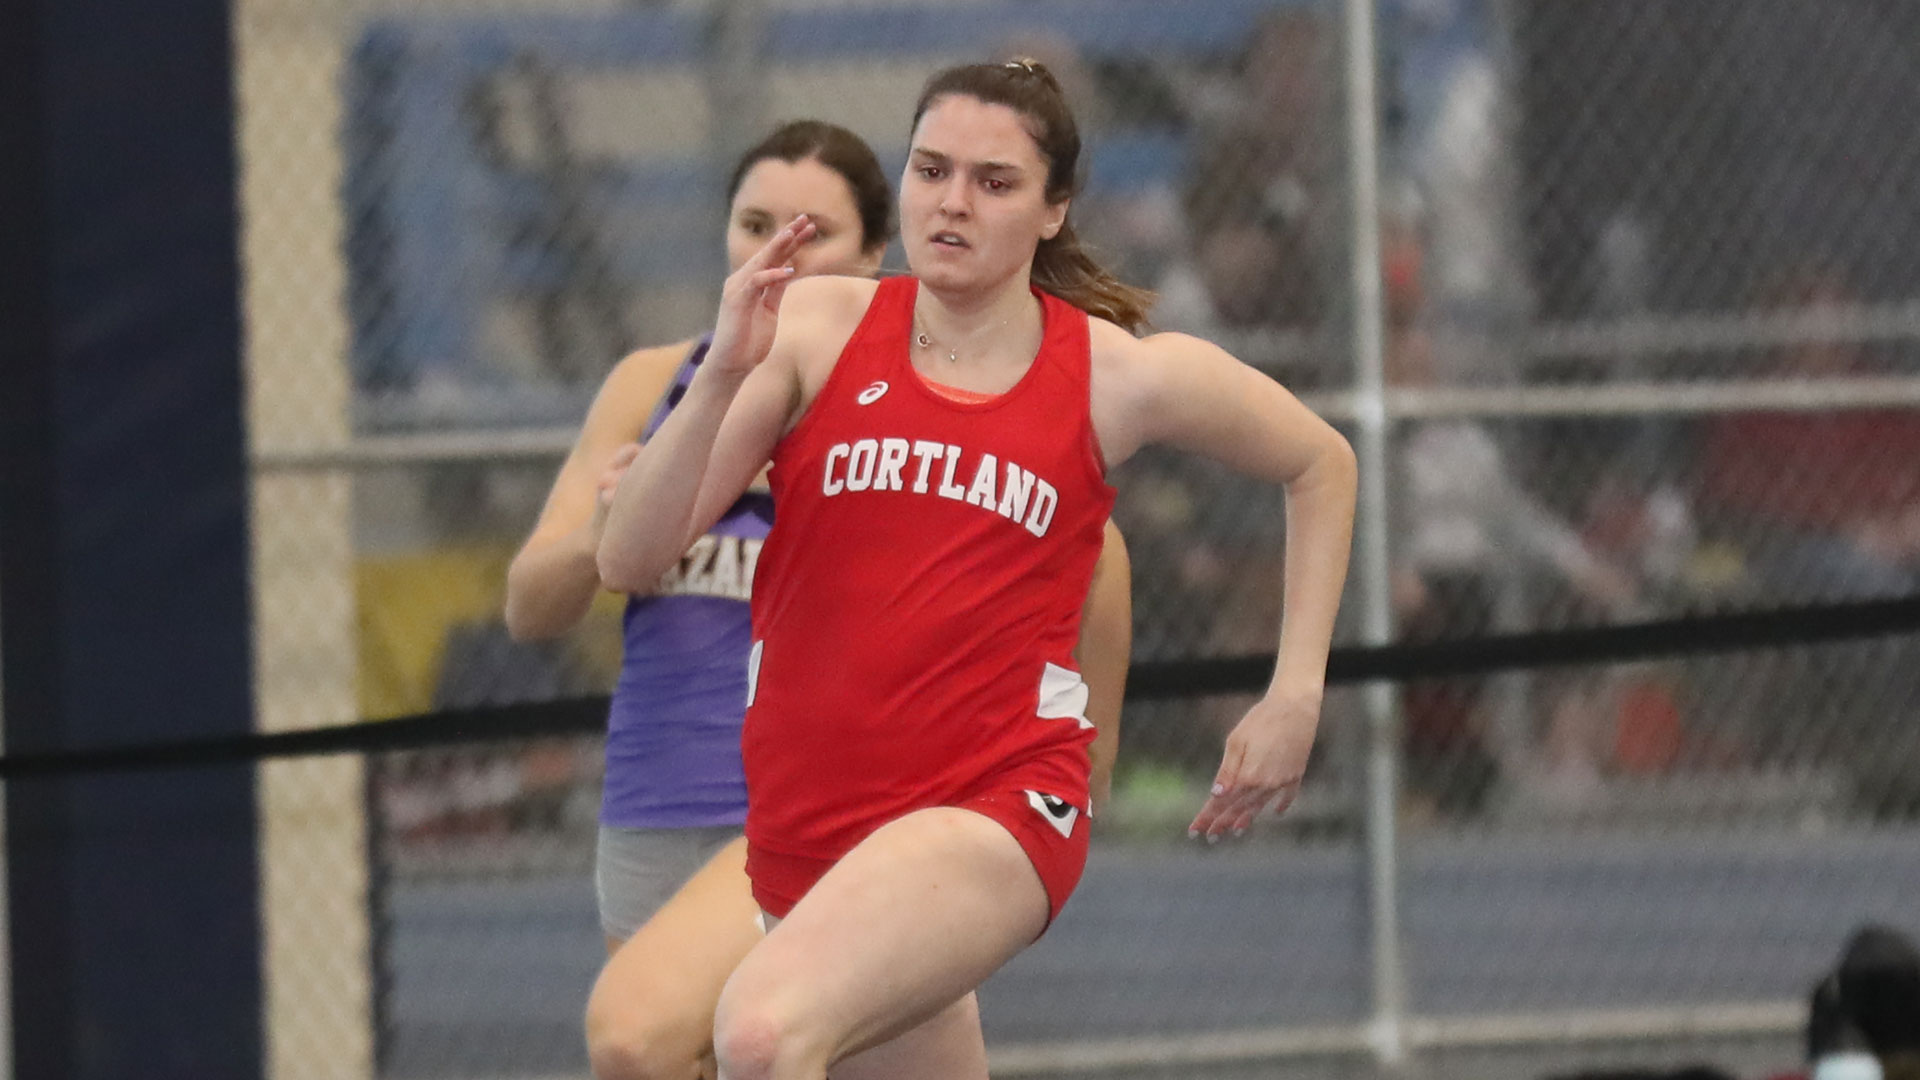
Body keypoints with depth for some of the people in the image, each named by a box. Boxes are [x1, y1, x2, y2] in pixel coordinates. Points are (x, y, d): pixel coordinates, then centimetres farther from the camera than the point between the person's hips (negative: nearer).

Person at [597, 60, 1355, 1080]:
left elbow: (1319, 463, 18)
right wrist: (723, 375, -20)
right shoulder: (817, 328, 0)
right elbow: (630, 558, -6)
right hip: (801, 823, 4)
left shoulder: (1118, 374, 0)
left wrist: (1294, 699, 11)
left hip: (998, 802, -4)